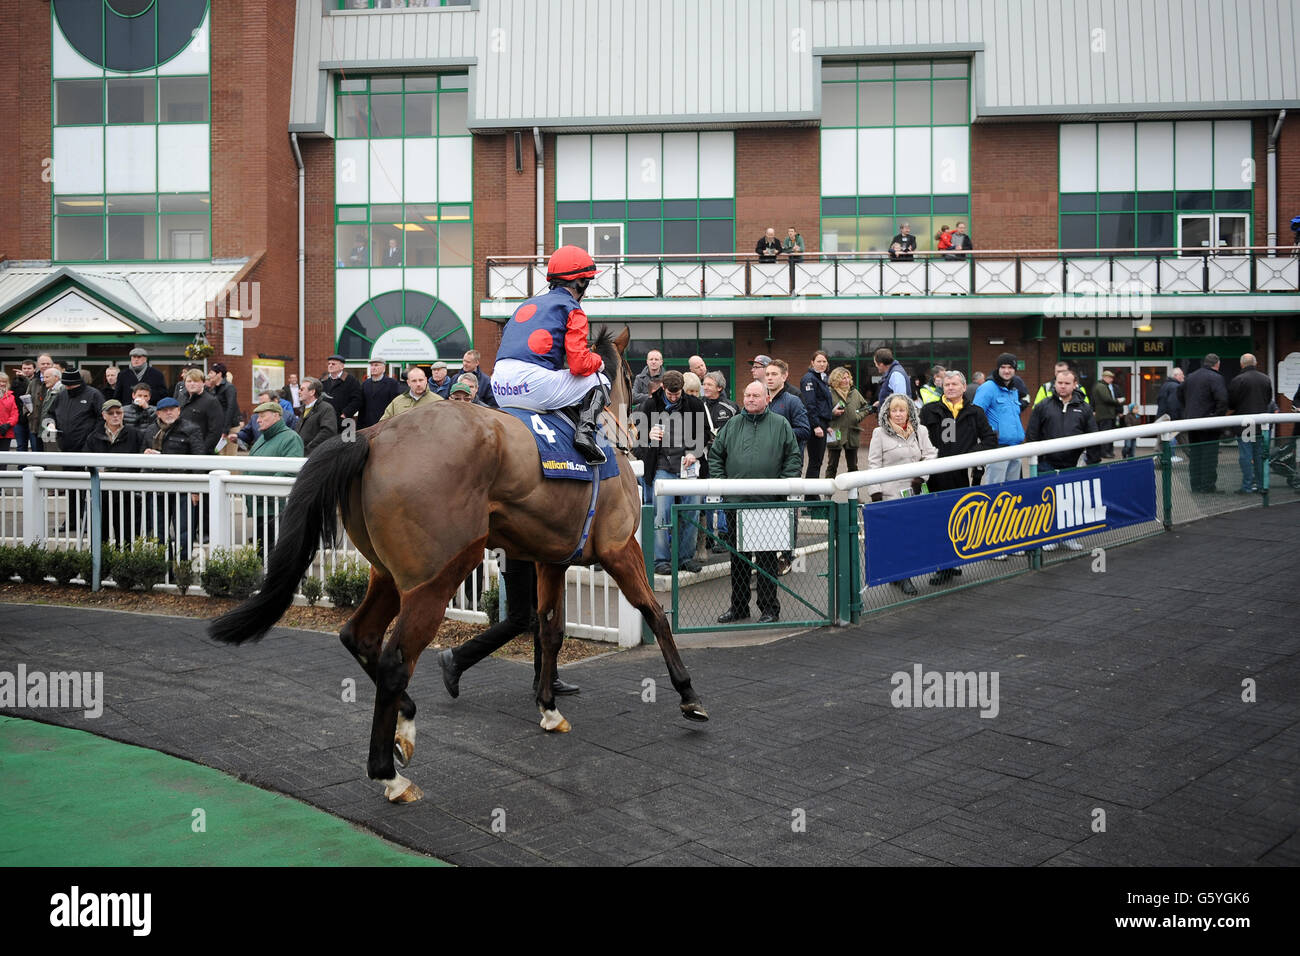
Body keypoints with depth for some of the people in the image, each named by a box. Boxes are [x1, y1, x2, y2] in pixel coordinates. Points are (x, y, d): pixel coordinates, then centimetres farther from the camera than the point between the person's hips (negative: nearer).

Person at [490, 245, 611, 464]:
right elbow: (580, 364, -6)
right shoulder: (572, 309, 5)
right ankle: (585, 430, -9)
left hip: (501, 392, 7)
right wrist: (597, 361, 17)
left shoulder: (527, 305, 26)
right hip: (535, 387, -7)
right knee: (599, 381, 13)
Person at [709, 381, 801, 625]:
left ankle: (770, 608, 9)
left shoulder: (780, 425, 5)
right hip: (735, 502, 3)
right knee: (737, 556, 10)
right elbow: (715, 455, 14)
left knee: (766, 557, 1)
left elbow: (794, 456, 4)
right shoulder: (732, 424, 12)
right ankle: (738, 607, 20)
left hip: (768, 502, -3)